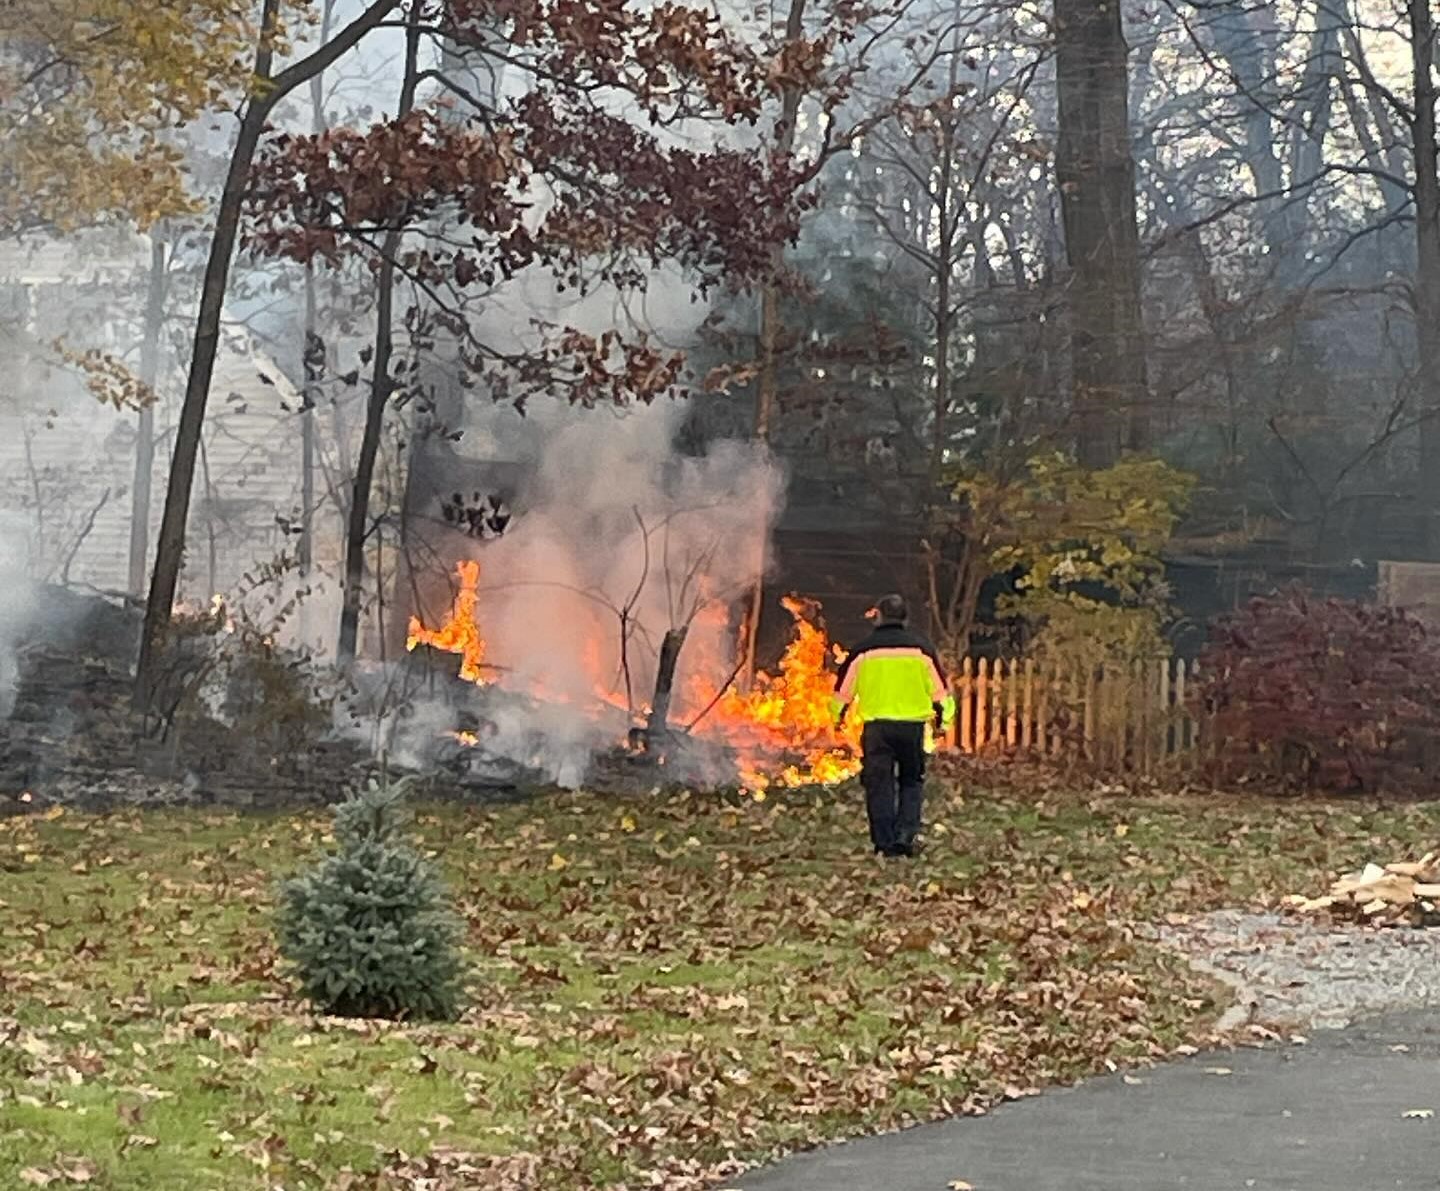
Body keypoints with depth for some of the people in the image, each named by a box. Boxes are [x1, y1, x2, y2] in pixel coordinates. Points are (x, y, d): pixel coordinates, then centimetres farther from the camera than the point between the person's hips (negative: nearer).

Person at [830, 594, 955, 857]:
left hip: (876, 726, -1)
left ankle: (884, 842, 5)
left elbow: (843, 689, 9)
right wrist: (945, 717, 24)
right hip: (913, 725, 1)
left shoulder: (863, 650, 2)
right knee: (911, 782, 13)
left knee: (879, 785, 7)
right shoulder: (921, 648, 4)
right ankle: (905, 835, -1)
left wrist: (838, 715, 26)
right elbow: (940, 688, 9)